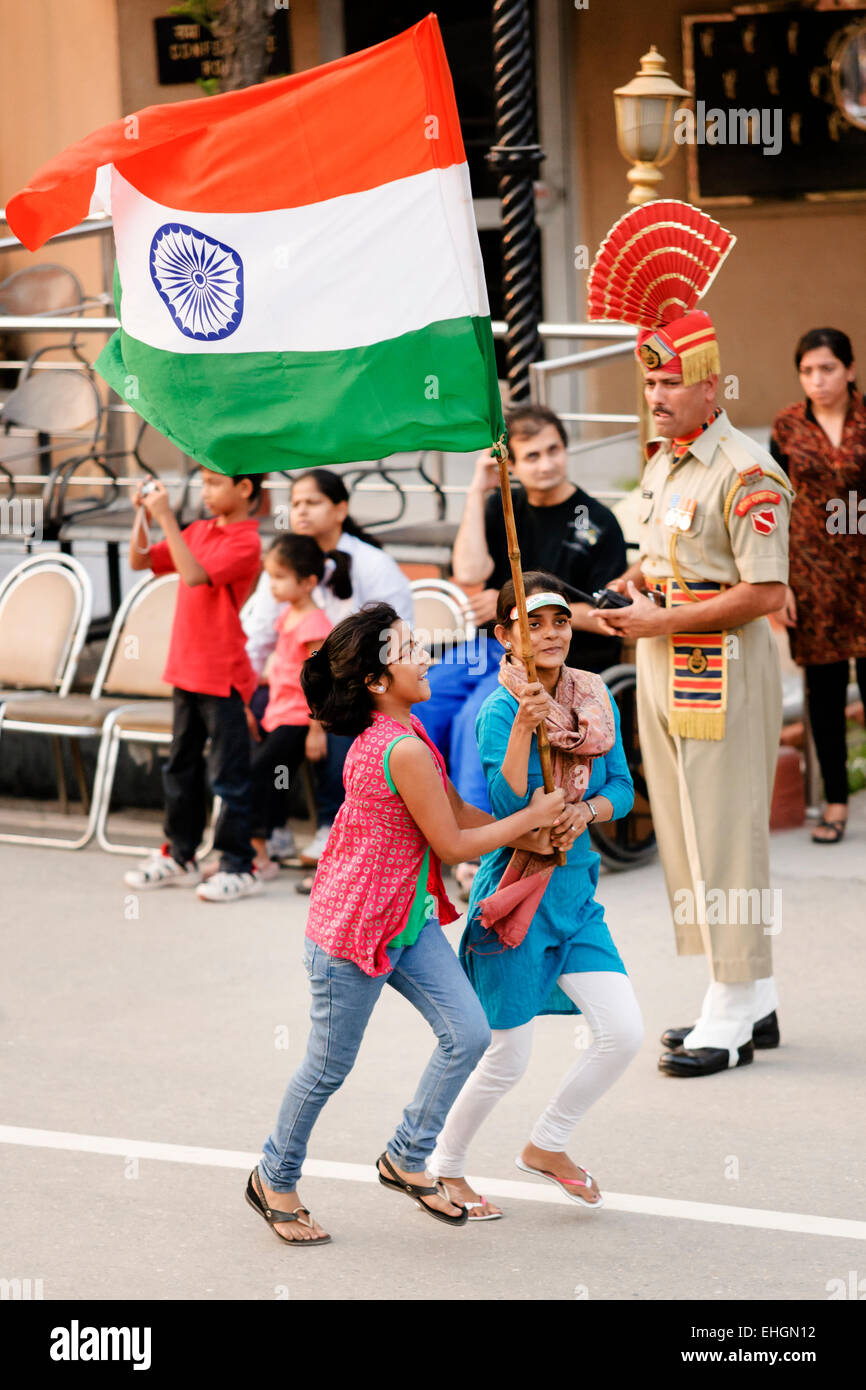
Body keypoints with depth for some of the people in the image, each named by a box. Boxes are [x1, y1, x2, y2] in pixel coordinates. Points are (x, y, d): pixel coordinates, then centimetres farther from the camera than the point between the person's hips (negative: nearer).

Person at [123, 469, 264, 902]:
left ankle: (239, 867, 3)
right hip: (187, 670, 9)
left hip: (223, 676, -9)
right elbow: (140, 561, 14)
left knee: (229, 776, -3)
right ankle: (179, 855, 27)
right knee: (181, 767, 17)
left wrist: (166, 518, -27)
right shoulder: (198, 531, 10)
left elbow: (195, 574, -28)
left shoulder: (244, 541, -15)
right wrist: (143, 514, -1)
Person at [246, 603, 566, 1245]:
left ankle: (406, 1160, 19)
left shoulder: (396, 733, 4)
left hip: (408, 920, 9)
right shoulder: (403, 751, -27)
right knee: (330, 1066, 6)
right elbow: (453, 844, -17)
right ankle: (275, 1180, 27)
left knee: (468, 1033, 3)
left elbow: (461, 814, 8)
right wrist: (533, 817, -6)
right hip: (351, 928, -9)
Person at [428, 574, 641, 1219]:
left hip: (576, 885, 6)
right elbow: (509, 809, -25)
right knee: (508, 1058, 2)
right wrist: (524, 724, -36)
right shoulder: (499, 712, -15)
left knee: (625, 1032, -2)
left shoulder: (597, 698, 2)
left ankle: (547, 1145, 20)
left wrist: (587, 809, -15)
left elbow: (623, 787, 6)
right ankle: (445, 1166, 25)